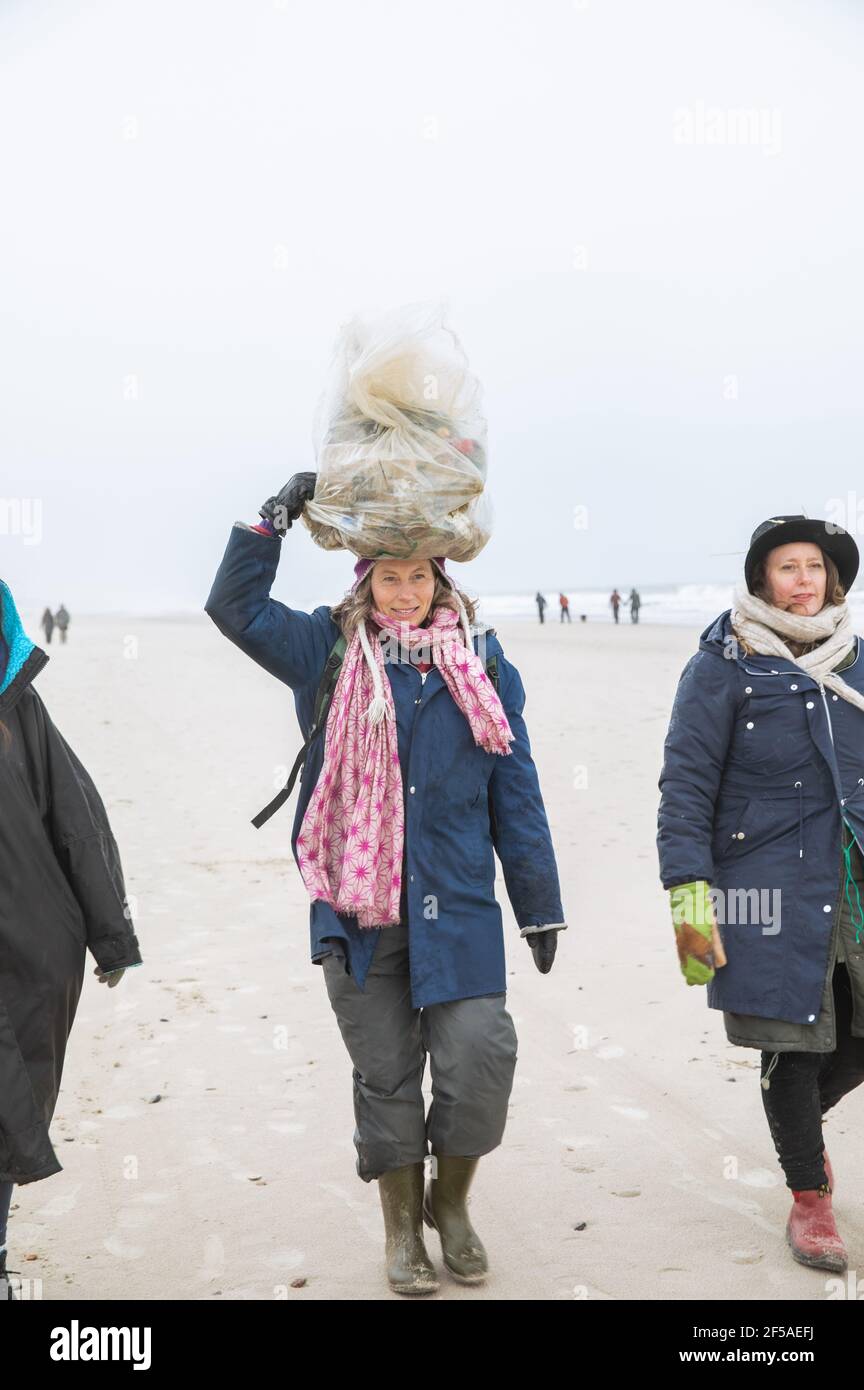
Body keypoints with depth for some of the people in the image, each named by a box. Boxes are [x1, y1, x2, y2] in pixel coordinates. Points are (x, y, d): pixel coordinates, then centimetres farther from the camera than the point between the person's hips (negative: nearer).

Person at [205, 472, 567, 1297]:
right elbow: (235, 606, 1)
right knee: (385, 1075, 10)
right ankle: (402, 1227, 30)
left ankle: (450, 1200, 20)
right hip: (357, 908, 1)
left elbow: (515, 794, 5)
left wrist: (539, 907, 6)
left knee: (479, 1059, -9)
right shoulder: (326, 652, 4)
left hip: (457, 907, 0)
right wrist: (276, 516, -7)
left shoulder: (483, 664, 3)